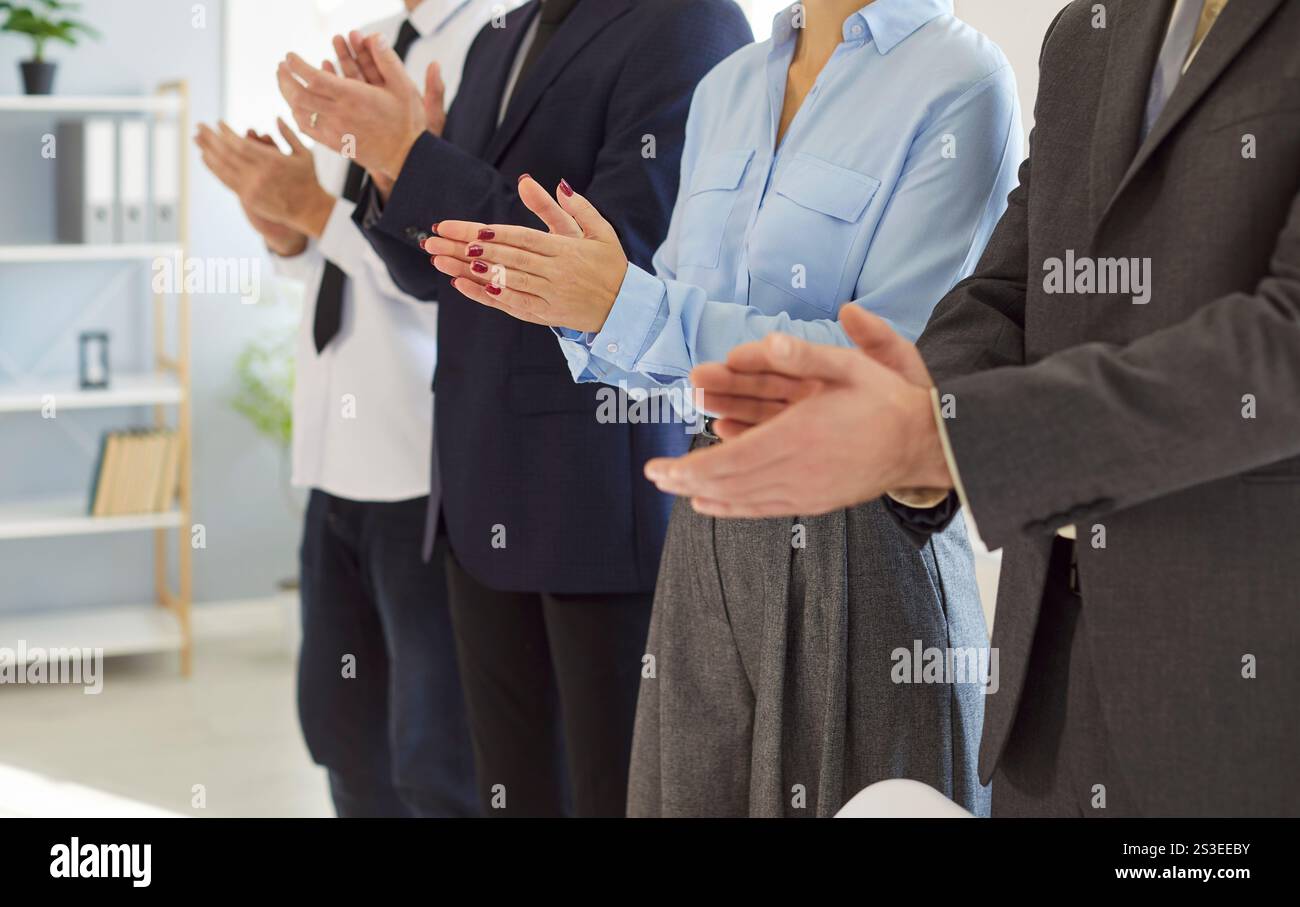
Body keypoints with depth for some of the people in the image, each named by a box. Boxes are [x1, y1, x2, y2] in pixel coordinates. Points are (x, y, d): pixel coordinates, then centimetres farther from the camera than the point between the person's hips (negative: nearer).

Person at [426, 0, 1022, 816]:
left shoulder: (958, 82, -12)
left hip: (857, 549, -6)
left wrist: (631, 304, -20)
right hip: (714, 535, 7)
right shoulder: (726, 89, 10)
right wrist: (570, 303, -6)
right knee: (698, 792, 14)